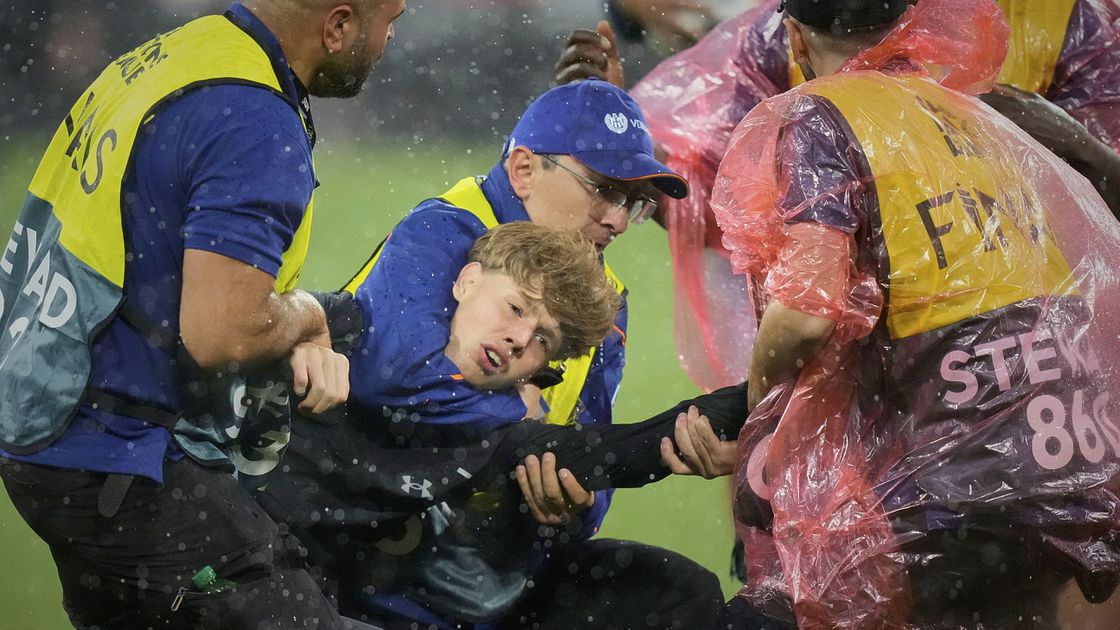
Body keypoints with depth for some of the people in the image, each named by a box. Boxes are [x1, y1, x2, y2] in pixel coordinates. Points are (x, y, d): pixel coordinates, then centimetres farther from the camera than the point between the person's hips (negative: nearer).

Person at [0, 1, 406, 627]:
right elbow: (220, 335, -27)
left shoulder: (156, 59, 10)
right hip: (126, 472, -10)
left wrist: (301, 345, 6)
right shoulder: (258, 128, -20)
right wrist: (305, 317, -5)